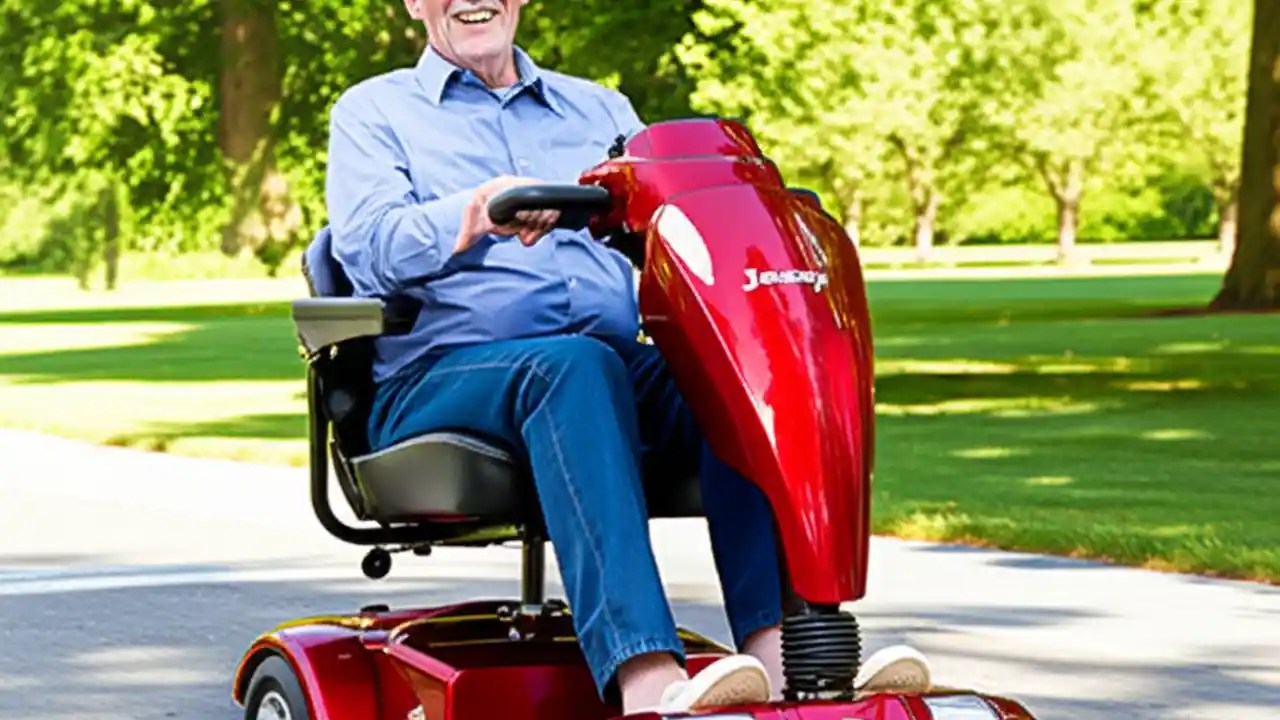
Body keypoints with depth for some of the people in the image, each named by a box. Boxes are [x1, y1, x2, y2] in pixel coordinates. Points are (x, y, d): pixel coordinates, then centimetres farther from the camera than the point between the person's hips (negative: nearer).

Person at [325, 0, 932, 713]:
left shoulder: (600, 109, 28)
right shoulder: (372, 112, 16)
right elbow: (368, 246, -4)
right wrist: (477, 213, -23)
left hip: (621, 365, 4)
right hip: (441, 381, -4)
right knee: (574, 365, -37)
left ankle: (779, 649, -45)